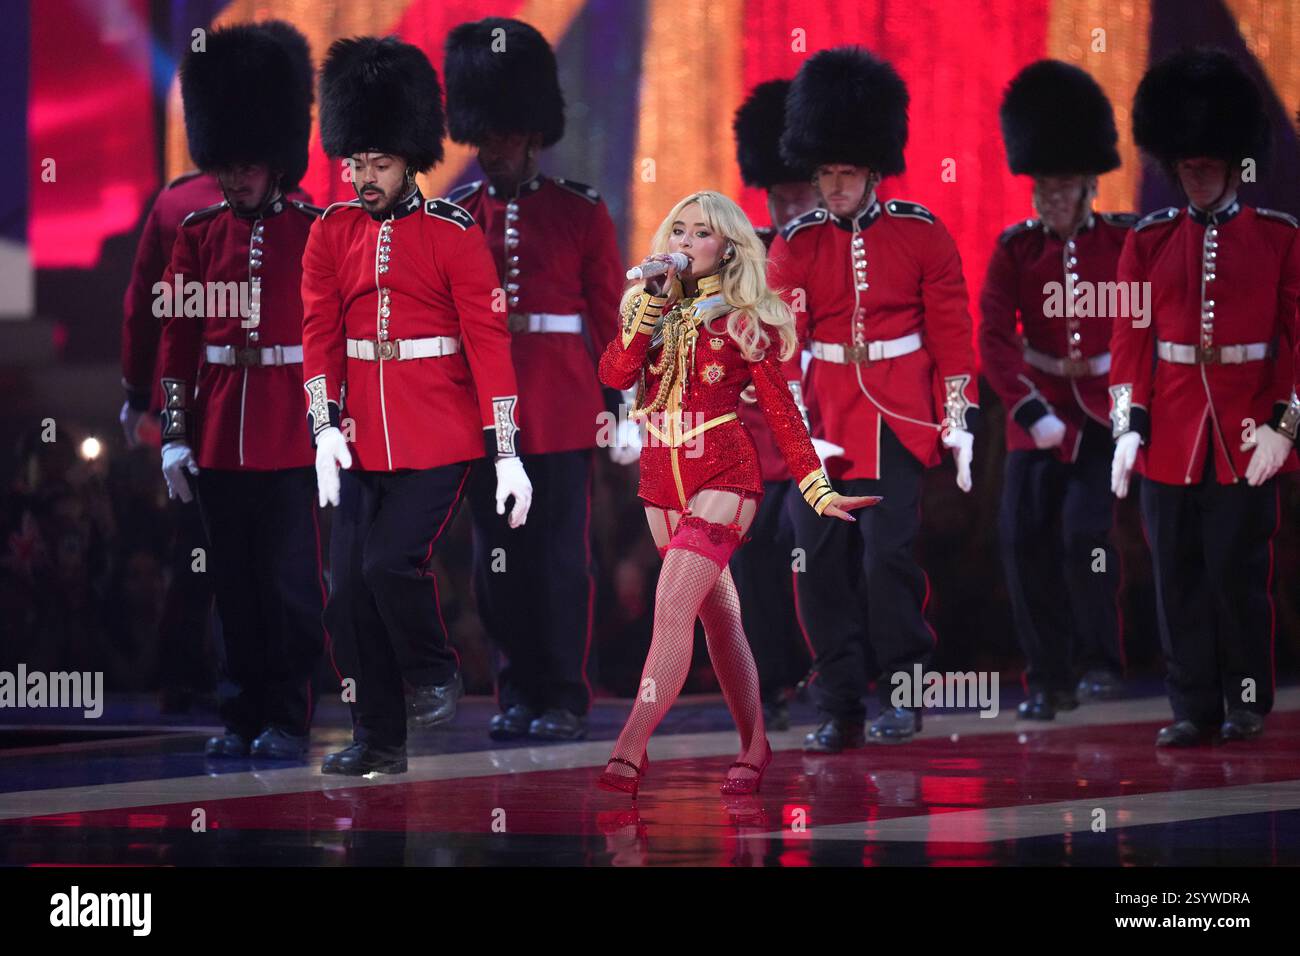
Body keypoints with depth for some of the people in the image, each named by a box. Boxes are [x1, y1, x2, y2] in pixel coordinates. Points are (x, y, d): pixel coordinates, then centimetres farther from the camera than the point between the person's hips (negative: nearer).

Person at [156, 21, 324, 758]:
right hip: (219, 438, 3)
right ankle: (244, 716, 15)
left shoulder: (317, 232, 0)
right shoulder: (199, 235, 7)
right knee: (235, 585, 8)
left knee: (290, 582, -1)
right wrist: (175, 435, 1)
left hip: (292, 438, -3)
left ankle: (287, 719, 7)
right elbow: (178, 337, 6)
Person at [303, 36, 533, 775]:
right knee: (351, 591, 2)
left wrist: (508, 455, -13)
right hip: (363, 440, 5)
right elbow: (320, 336, 4)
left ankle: (435, 675, 11)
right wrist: (326, 431, -10)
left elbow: (489, 343, -8)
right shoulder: (332, 235, 6)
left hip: (440, 440, -5)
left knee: (392, 562, -17)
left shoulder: (456, 236, -6)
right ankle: (380, 741, 13)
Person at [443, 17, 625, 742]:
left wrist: (613, 403, -1)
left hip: (562, 408, -2)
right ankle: (521, 692, 15)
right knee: (499, 553, 6)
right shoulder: (456, 216, 7)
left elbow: (608, 318, 3)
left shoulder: (583, 213, 2)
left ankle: (564, 699, 5)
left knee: (559, 553, -1)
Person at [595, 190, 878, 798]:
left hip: (722, 478, -6)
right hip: (661, 482, 6)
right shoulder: (651, 309, 10)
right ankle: (754, 749, 23)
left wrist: (817, 489, -5)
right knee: (718, 617, 13)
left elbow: (780, 409, -1)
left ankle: (627, 756, -27)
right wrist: (651, 303, -14)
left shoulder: (746, 319, -3)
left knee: (672, 607, -19)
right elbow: (614, 374, -5)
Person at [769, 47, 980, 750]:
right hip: (827, 420, 2)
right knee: (820, 564, -1)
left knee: (888, 555, -10)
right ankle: (840, 710, 8)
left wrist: (959, 422, 0)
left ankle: (903, 695, 6)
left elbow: (952, 334, 4)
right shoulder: (794, 246, 2)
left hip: (900, 420, -2)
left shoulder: (922, 235, 0)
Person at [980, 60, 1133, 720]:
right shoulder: (1015, 249, 1)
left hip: (1106, 410, -2)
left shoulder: (1126, 243, -2)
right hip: (1040, 412, 2)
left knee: (1084, 528, -17)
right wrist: (1033, 413, -16)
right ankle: (1049, 680, 7)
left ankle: (1099, 662, 1)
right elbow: (994, 337, -7)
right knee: (1024, 538, -5)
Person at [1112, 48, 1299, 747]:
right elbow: (1130, 339, 3)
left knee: (1238, 573, 1)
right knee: (1178, 577, 5)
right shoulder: (1149, 242, 5)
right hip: (1170, 436, 2)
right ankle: (1193, 709, 13)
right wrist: (1127, 426, -6)